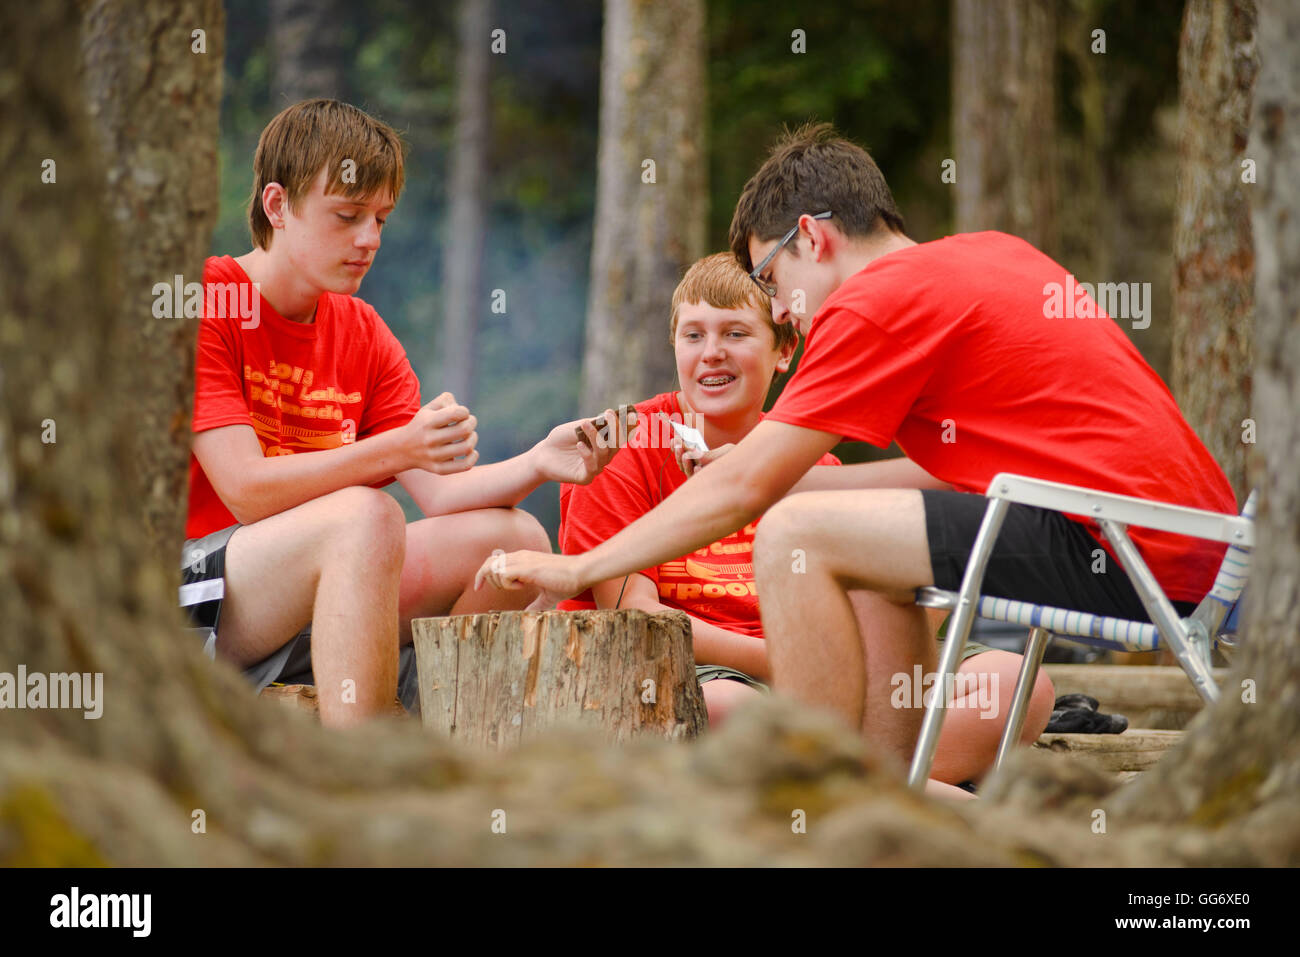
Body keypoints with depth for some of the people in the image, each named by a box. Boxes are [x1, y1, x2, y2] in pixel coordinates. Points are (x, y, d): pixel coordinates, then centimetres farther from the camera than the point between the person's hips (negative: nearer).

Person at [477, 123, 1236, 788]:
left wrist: (578, 570, 6)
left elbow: (742, 491, -4)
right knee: (867, 545, 25)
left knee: (796, 537, -10)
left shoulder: (881, 301, -6)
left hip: (1121, 552, -10)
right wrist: (781, 477, 24)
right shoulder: (992, 254, 19)